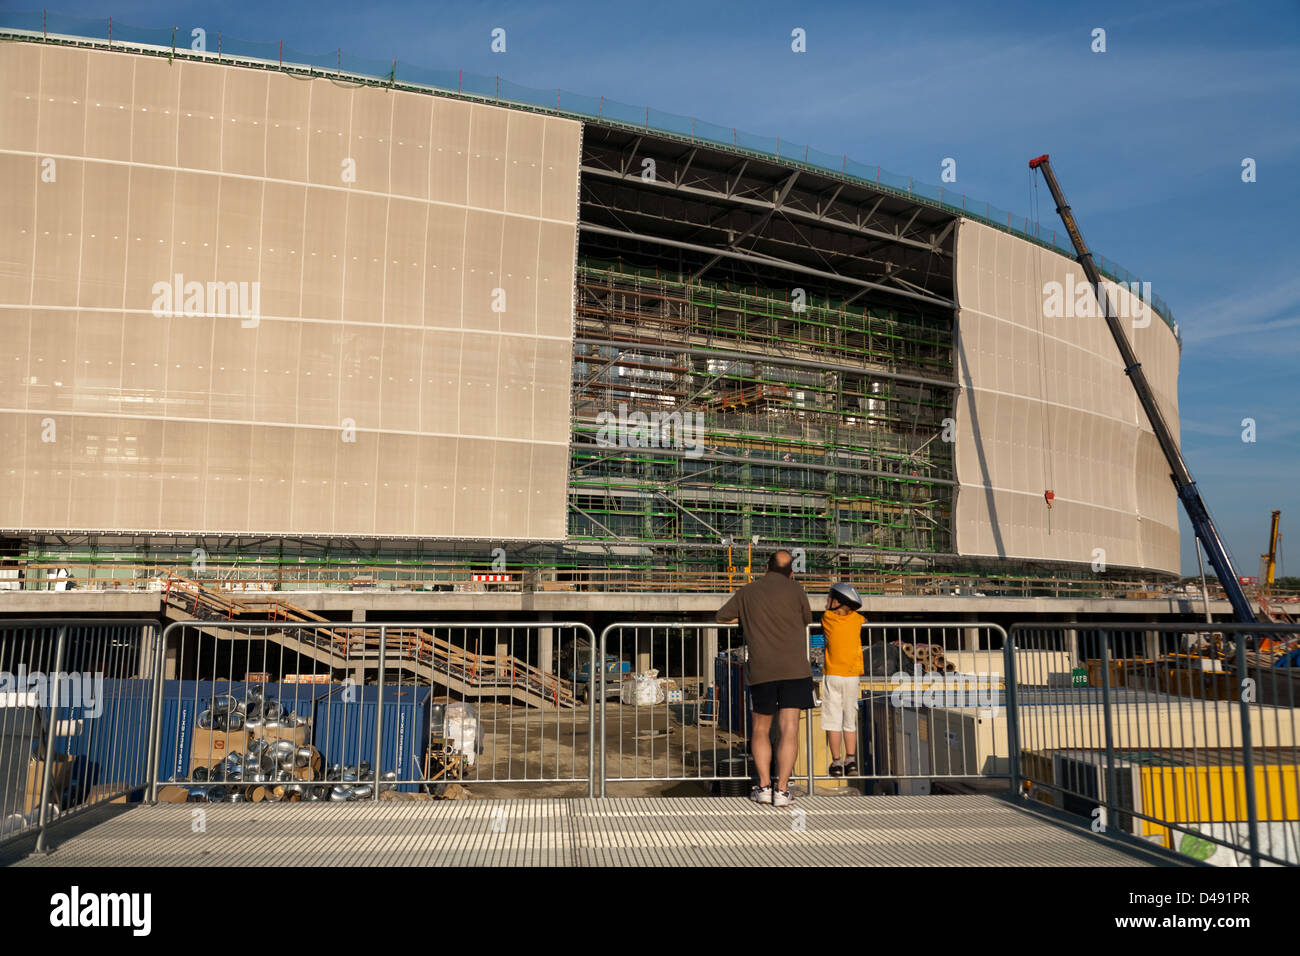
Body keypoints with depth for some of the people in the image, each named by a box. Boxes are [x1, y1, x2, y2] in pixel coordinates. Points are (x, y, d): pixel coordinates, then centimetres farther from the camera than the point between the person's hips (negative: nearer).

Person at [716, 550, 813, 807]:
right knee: (789, 729, -2)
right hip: (794, 669, -2)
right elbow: (807, 620, 18)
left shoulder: (747, 592, 11)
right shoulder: (794, 589, 3)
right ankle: (782, 790, -6)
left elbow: (722, 617, 21)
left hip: (760, 670, 2)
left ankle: (764, 786, 8)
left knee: (761, 730, 14)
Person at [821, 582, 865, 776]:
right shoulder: (856, 619, 3)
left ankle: (836, 762, -2)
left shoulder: (827, 618, -3)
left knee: (833, 720, 0)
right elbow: (866, 621, 24)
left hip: (832, 676, -3)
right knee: (850, 721, 10)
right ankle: (851, 760, 5)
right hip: (853, 676, 3)